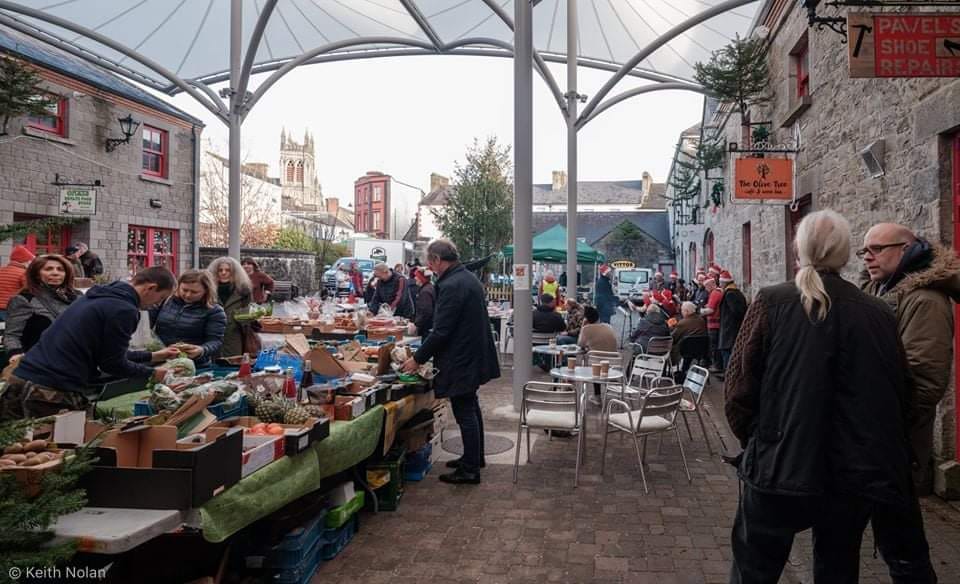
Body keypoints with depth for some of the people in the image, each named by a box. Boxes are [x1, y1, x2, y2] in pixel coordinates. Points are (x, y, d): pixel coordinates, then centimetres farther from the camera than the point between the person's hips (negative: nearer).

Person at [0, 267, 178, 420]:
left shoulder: (98, 296, 16)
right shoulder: (124, 310, -13)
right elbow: (113, 363, -7)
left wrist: (152, 356, 28)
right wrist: (152, 373, 8)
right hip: (53, 391, -9)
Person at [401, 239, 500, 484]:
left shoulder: (451, 286, -22)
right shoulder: (469, 278, 10)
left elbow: (441, 331, -23)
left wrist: (418, 359, -12)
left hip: (461, 361, -10)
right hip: (475, 356, 10)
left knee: (465, 414, -1)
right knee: (471, 408, 21)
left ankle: (470, 470, 10)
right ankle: (475, 458, 35)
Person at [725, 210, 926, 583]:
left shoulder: (772, 303, -9)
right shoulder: (879, 314, -2)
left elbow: (739, 387, -10)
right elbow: (897, 392, 6)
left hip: (780, 466, -3)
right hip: (857, 472, 3)